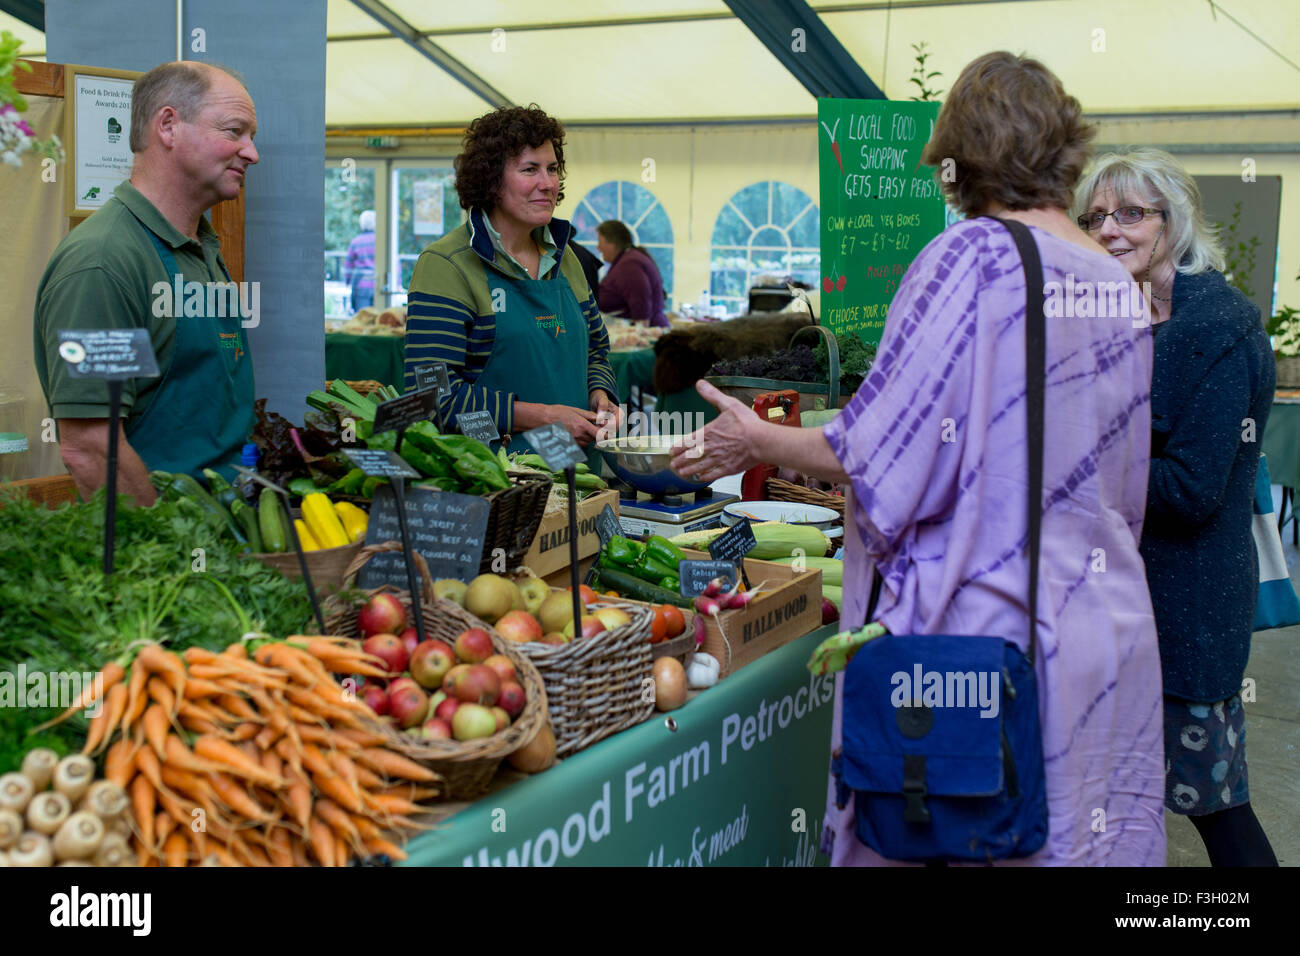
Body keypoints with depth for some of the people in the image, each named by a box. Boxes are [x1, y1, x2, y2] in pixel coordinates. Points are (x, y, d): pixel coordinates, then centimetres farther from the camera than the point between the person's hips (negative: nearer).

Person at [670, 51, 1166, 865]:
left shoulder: (973, 257, -14)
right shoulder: (1119, 284, 7)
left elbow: (884, 452, -14)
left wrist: (759, 442, 1)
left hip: (982, 622, -7)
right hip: (1105, 629, 7)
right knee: (1087, 826, 15)